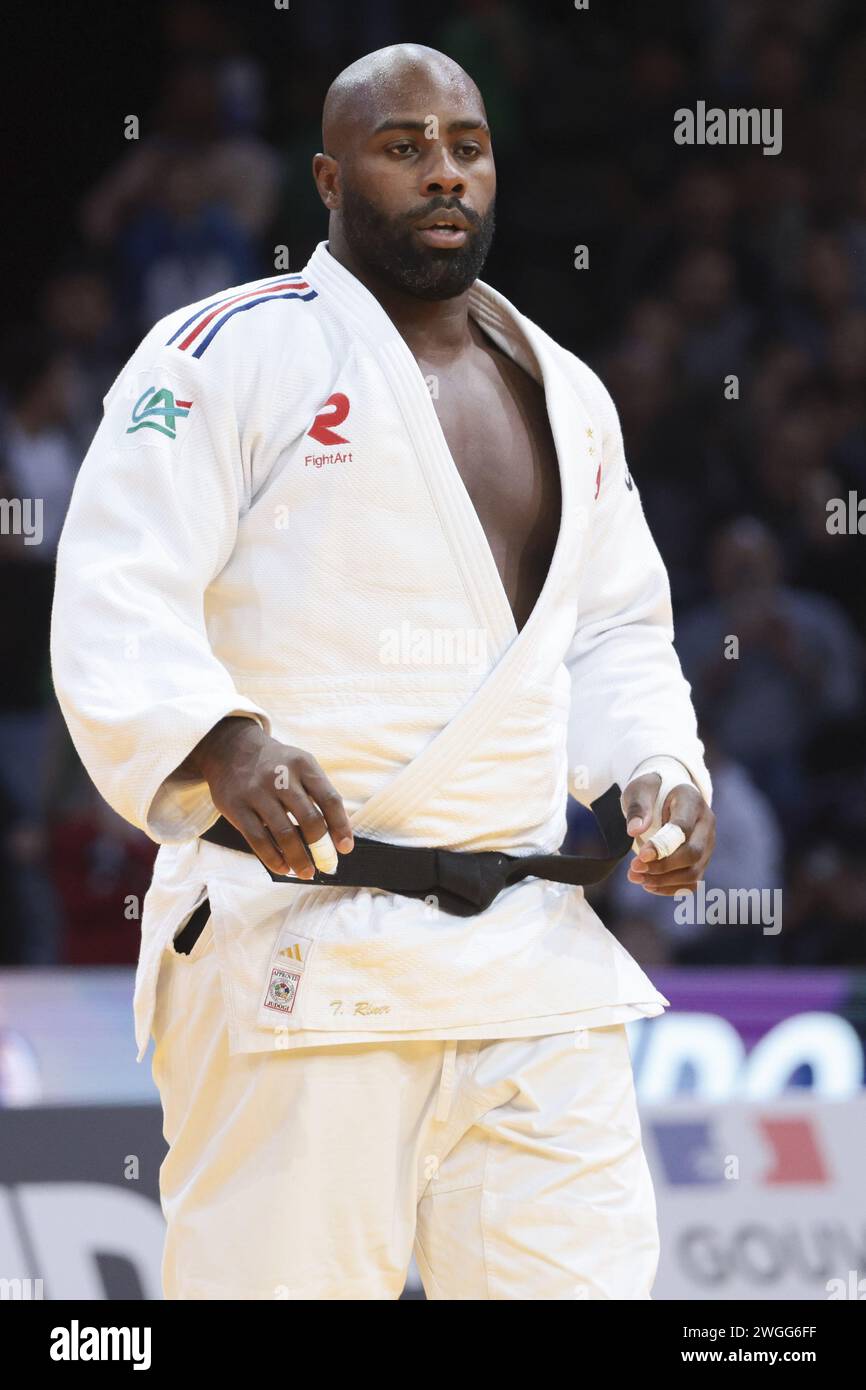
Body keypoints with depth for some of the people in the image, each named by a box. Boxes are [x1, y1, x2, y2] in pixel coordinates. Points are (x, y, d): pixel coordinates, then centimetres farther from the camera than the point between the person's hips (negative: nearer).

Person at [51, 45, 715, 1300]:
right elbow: (115, 614, -10)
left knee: (584, 1278, 2)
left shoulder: (566, 396, 19)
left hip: (536, 957, 6)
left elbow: (618, 631, 27)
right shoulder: (229, 354, -3)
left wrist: (656, 766, 6)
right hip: (295, 948, -6)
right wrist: (223, 747, -28)